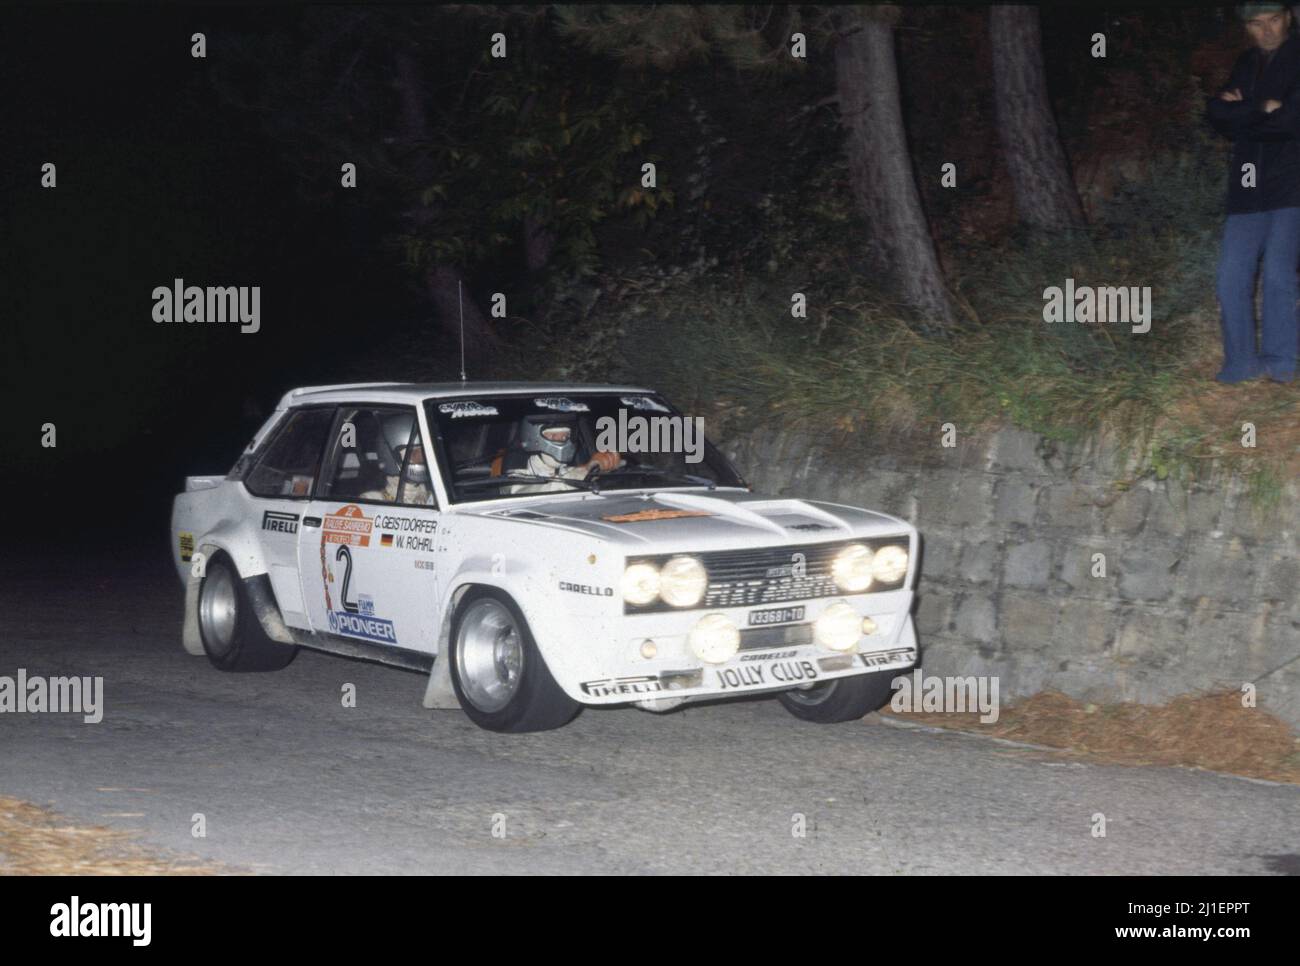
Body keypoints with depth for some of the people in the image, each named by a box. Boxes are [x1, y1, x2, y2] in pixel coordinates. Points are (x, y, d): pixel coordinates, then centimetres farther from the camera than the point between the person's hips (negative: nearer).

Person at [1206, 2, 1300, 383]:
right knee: (1231, 278, 1)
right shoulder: (1247, 65, 17)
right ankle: (1241, 362, 9)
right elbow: (1217, 114, 7)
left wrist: (1242, 114, -7)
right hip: (1248, 190, 6)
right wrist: (1264, 110, -9)